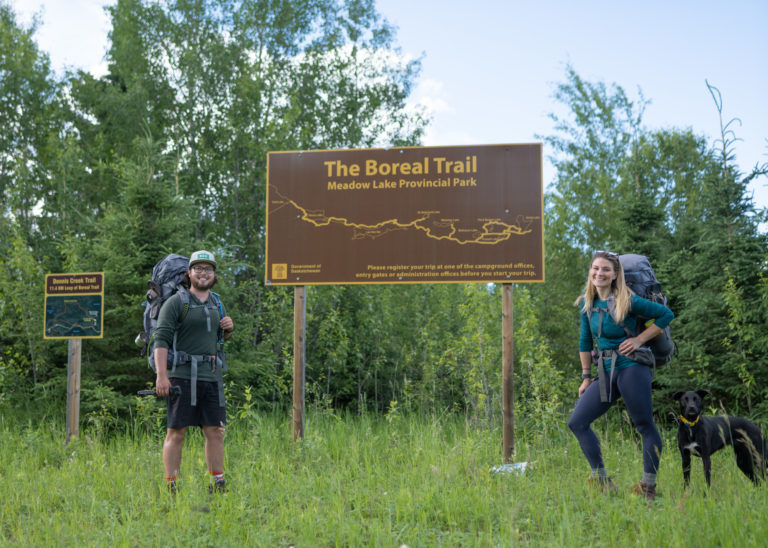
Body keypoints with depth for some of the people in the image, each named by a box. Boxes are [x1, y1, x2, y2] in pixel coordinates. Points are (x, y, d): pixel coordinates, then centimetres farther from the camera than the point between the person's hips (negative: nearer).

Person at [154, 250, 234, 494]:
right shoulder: (176, 302, -3)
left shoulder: (216, 303, 17)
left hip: (211, 376, 6)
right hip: (182, 375, -6)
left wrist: (229, 329, 7)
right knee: (176, 432, -3)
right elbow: (161, 339, -10)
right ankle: (171, 487, 2)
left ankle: (218, 483, 14)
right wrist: (161, 375, -20)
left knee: (215, 431, 6)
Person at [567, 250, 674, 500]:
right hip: (606, 372, 7)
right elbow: (585, 342, 17)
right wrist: (586, 377, 17)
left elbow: (667, 314, -2)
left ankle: (649, 486, 6)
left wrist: (639, 339, -8)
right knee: (577, 422, 1)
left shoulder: (627, 301, -9)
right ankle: (602, 480, 5)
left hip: (632, 368, -7)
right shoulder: (587, 303, 9)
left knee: (645, 426, -2)